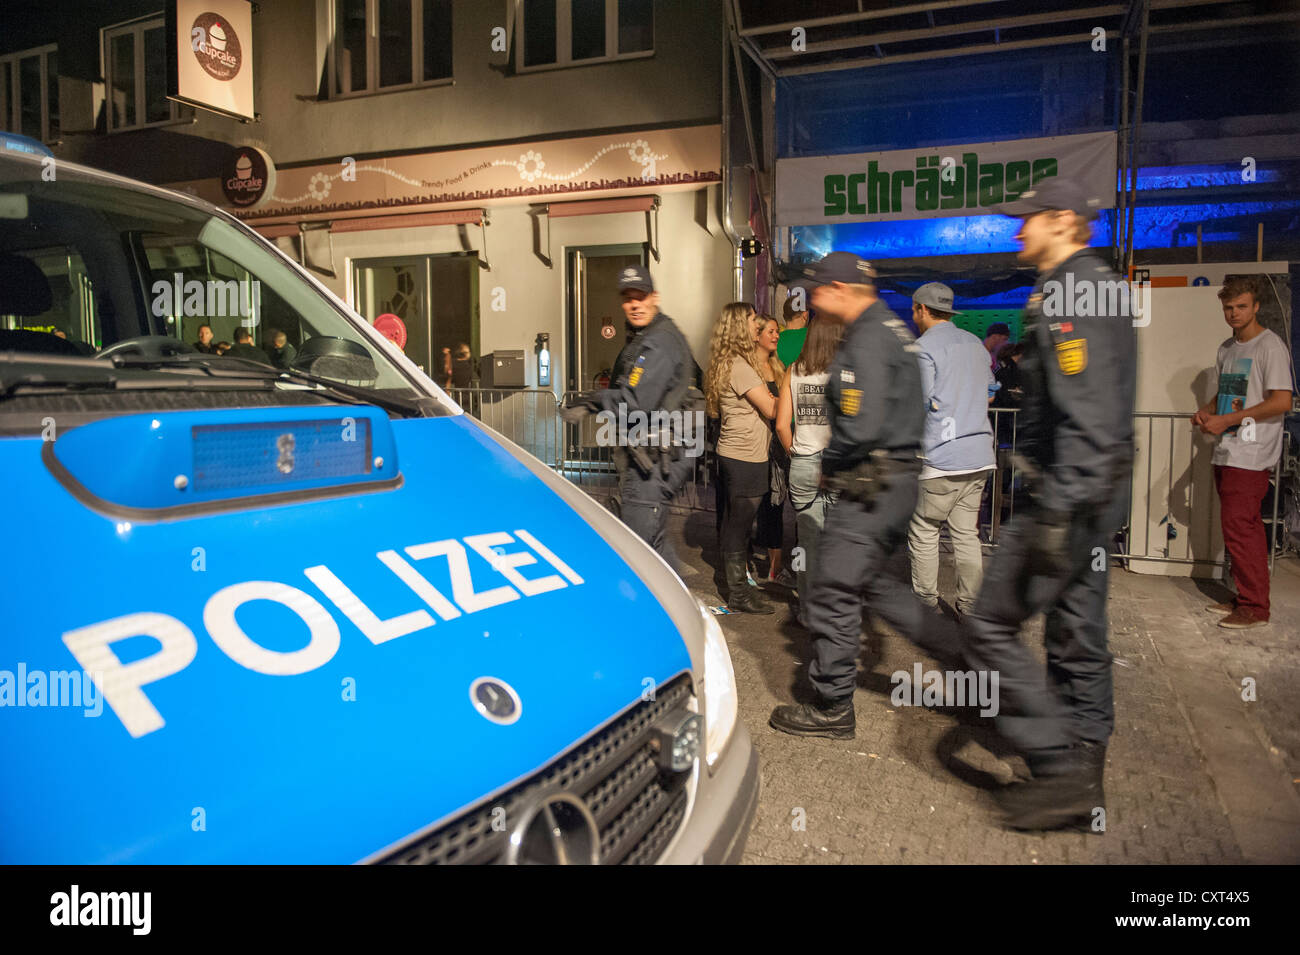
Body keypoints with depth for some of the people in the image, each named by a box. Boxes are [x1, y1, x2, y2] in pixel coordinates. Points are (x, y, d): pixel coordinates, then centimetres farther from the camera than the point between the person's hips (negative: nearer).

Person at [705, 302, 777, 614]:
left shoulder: (727, 363, 13)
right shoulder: (739, 366, -18)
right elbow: (770, 409, -16)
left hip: (731, 454, 10)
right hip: (745, 458, -10)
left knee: (731, 524, 17)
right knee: (738, 526, -2)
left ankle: (735, 583, 29)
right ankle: (739, 594, 7)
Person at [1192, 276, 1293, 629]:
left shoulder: (1270, 346, -9)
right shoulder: (1227, 349, 17)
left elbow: (1282, 402, -17)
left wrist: (1226, 421, -17)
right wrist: (1205, 411, 6)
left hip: (1251, 455, -8)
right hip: (1227, 452, 8)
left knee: (1240, 527, -10)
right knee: (1238, 528, 12)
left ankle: (1255, 607, -2)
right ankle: (1245, 598, 20)